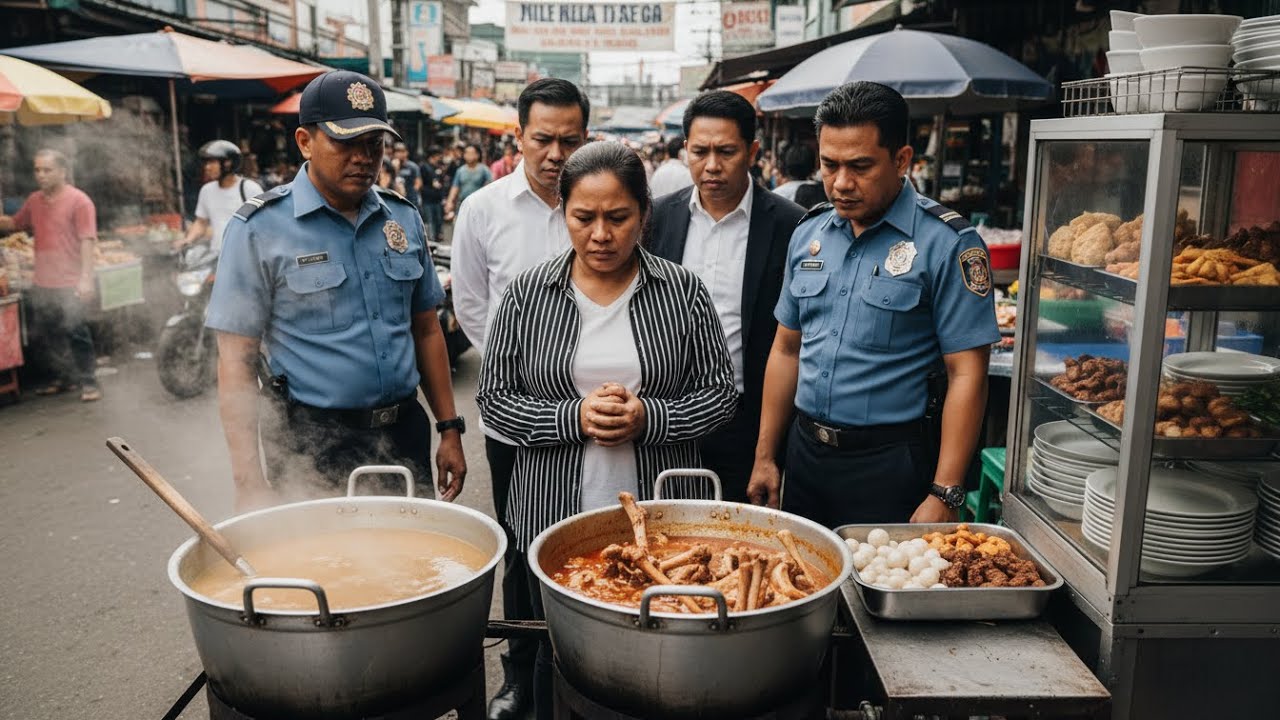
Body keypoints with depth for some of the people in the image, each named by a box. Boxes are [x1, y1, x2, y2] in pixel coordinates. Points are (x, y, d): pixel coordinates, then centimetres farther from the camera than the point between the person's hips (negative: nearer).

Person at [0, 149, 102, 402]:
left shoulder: (79, 201, -10)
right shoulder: (34, 201, 10)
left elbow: (87, 241, -15)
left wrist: (86, 278, -20)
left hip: (70, 283, -7)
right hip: (42, 283, 7)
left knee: (76, 334, -2)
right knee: (50, 335, 15)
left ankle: (88, 381, 8)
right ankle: (63, 378, 29)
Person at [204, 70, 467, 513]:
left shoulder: (403, 218, 7)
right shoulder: (259, 229, -8)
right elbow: (235, 362, -9)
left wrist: (449, 429, 9)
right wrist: (249, 481, -13)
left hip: (405, 433, 5)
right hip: (313, 444, -4)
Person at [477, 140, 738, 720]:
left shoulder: (682, 292, -2)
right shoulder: (527, 294, -1)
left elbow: (720, 394, 0)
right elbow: (494, 399, 1)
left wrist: (647, 417, -17)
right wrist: (573, 417, -16)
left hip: (661, 517, 0)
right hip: (554, 516, 1)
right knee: (559, 657, 15)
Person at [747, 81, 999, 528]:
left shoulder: (947, 244, -12)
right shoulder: (808, 234, 5)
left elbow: (966, 375, -13)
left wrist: (944, 496, -18)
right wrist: (764, 458, 10)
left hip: (890, 461, -5)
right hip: (805, 453, 6)